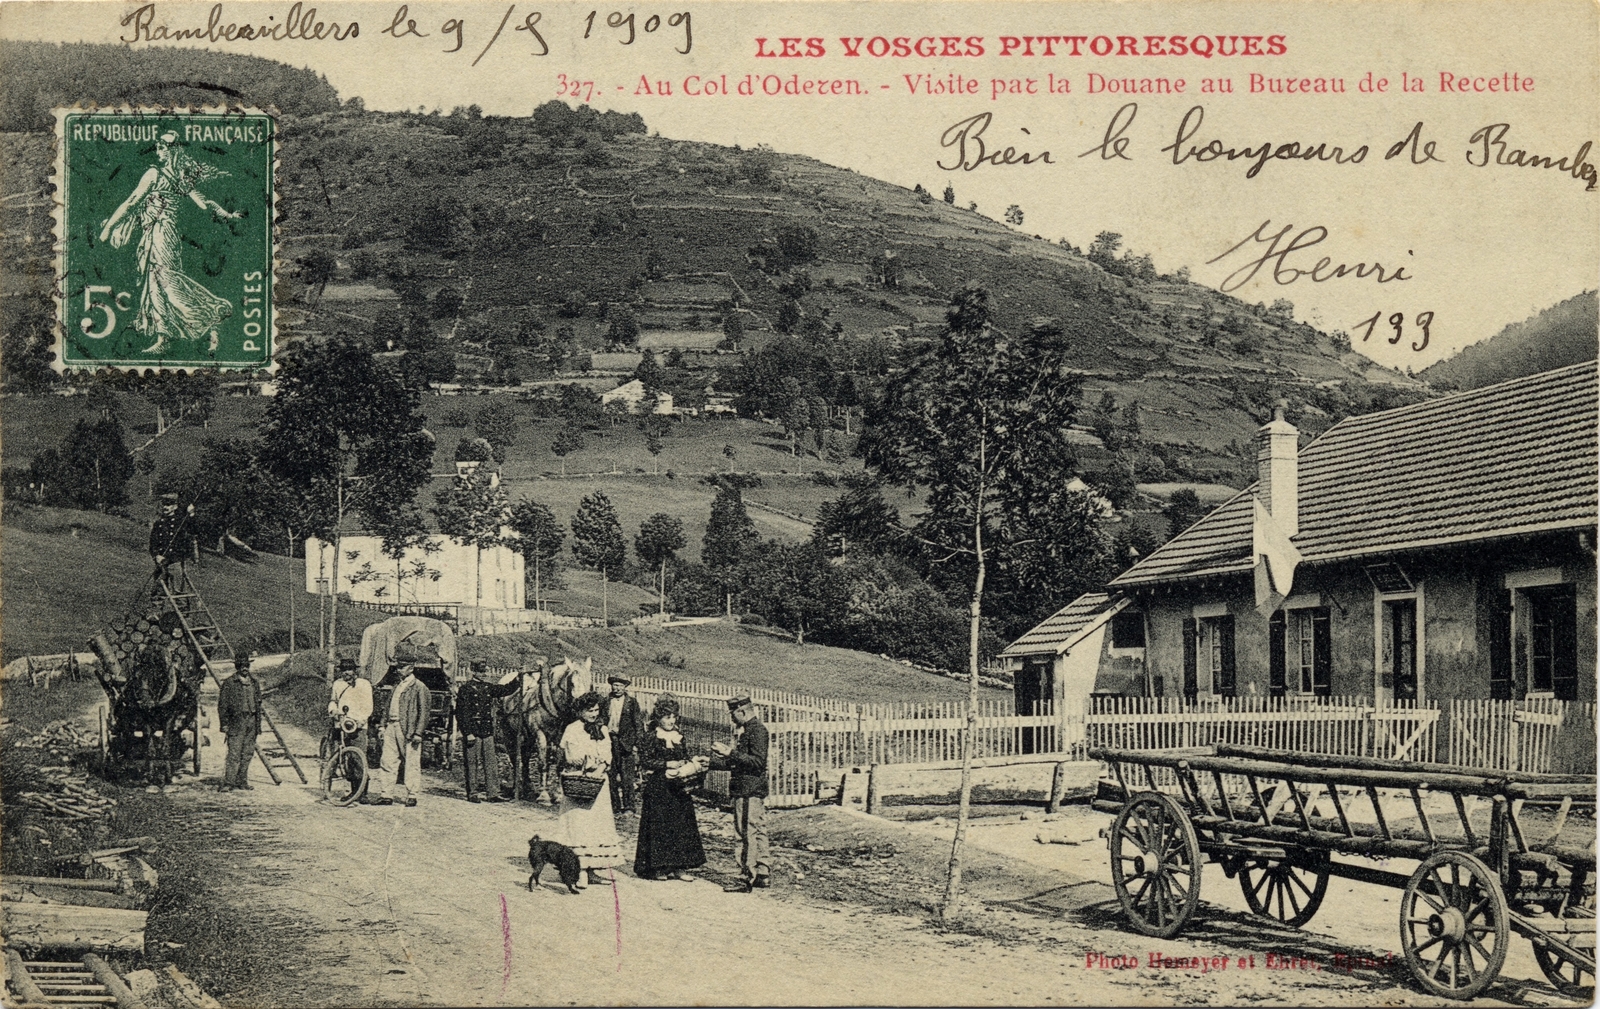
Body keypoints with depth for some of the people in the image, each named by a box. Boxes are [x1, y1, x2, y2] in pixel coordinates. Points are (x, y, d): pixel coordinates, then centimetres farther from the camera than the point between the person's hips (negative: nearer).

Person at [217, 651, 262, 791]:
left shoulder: (254, 683, 15)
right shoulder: (229, 683, -2)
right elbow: (222, 705, -3)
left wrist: (258, 724, 16)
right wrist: (224, 724, -9)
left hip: (251, 721, 6)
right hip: (236, 721, -6)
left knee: (248, 753, 7)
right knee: (234, 754, -10)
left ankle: (241, 781, 16)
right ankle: (228, 782, -10)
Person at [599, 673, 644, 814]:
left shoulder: (632, 702, 3)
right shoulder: (606, 702, 11)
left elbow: (638, 724, 1)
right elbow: (601, 721, 14)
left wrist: (636, 744, -5)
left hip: (626, 742, -3)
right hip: (609, 742, 3)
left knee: (627, 776, -7)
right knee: (612, 775, 3)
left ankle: (628, 807, -4)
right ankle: (616, 804, 11)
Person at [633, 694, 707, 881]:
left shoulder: (678, 737, 12)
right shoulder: (651, 737, -5)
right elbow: (644, 761, -10)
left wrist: (691, 766, -4)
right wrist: (667, 765, -16)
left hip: (678, 787, 6)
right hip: (658, 788, -6)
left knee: (680, 825, 3)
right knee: (659, 825, -5)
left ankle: (675, 867, 7)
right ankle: (656, 867, 0)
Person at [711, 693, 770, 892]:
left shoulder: (756, 730, -14)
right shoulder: (742, 730, 16)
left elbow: (757, 762, -22)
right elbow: (737, 762, 21)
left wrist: (730, 753, -23)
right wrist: (710, 762, 16)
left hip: (750, 792, -10)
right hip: (744, 791, 10)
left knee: (749, 835, -9)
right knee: (757, 833, 13)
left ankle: (747, 879, -8)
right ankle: (762, 875, 19)